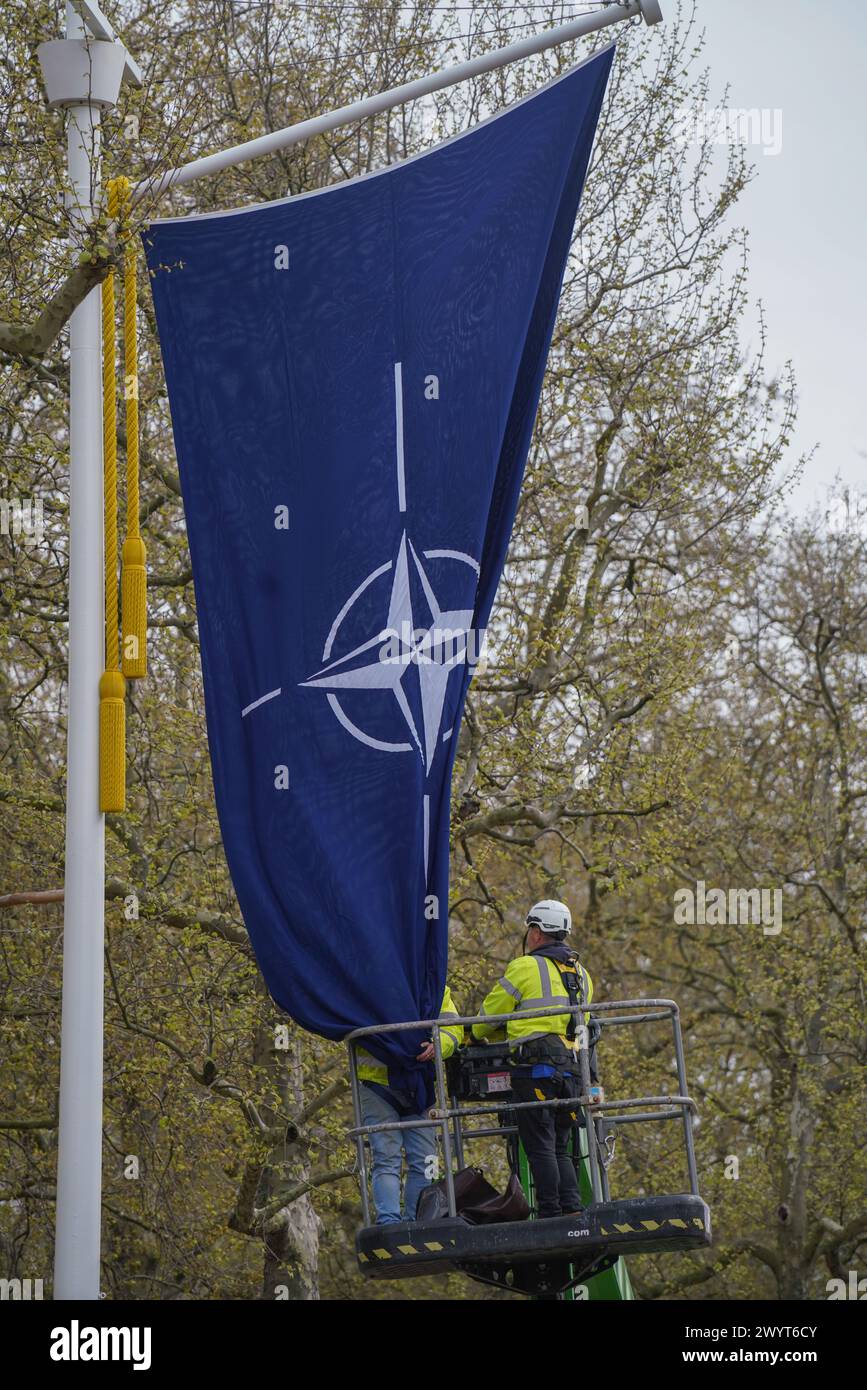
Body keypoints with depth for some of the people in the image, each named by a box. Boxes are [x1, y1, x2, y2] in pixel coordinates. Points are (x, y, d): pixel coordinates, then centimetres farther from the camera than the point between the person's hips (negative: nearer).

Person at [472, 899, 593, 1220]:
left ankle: (550, 1214, -12)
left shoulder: (526, 967, -1)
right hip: (573, 1070, 7)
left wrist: (476, 1035, 30)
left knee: (540, 1148, -6)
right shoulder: (581, 974, 20)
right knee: (559, 1148, 11)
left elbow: (491, 1013, 7)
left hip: (535, 1069, -7)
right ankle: (573, 1210, -3)